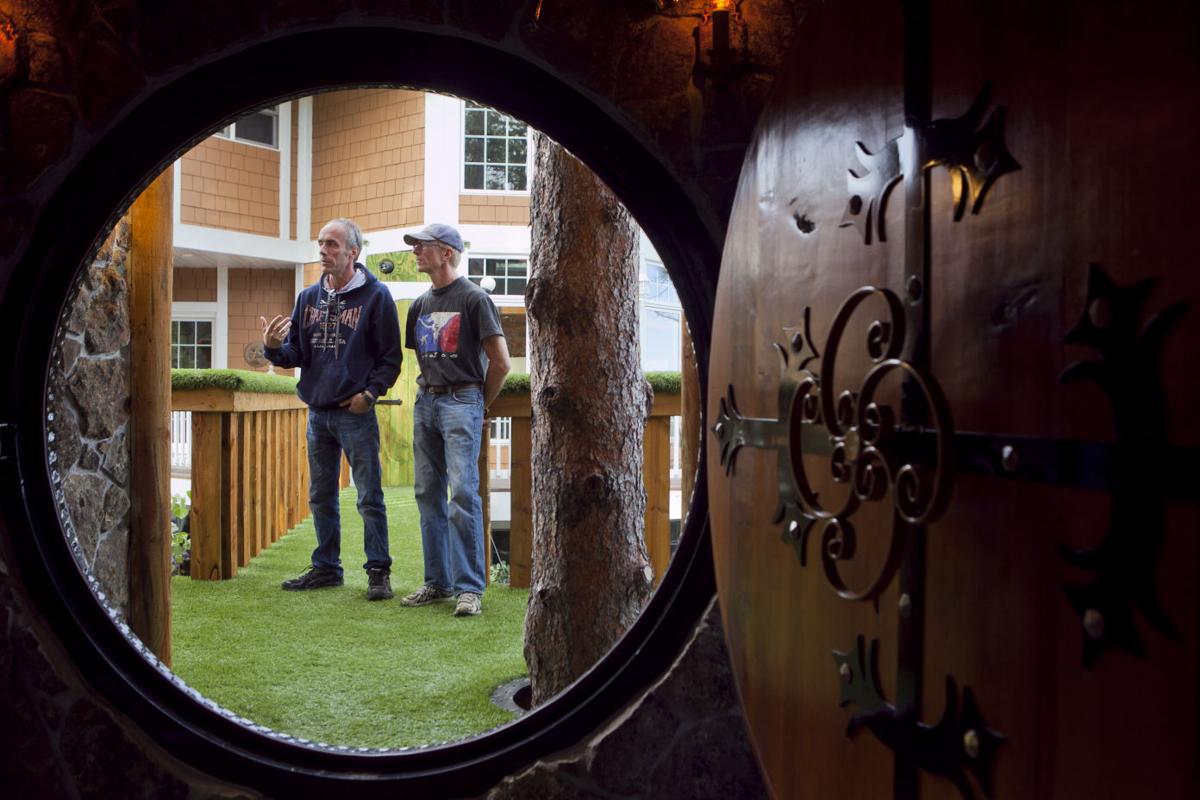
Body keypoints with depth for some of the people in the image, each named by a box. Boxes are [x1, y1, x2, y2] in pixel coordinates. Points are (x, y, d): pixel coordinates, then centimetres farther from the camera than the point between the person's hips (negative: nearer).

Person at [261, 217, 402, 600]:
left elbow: (391, 356, -5)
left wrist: (370, 392, -14)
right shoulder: (309, 297, 11)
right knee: (321, 497, 14)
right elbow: (297, 354, 12)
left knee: (370, 497, -1)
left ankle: (378, 572, 6)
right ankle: (326, 567, 26)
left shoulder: (375, 295, -5)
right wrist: (275, 347, -8)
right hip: (317, 413, 6)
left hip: (356, 414, -6)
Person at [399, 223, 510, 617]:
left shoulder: (474, 298, -5)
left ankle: (470, 587, -10)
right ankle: (438, 581, 15)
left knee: (463, 492, -13)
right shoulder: (421, 304, 17)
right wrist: (428, 391, 14)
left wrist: (481, 406, 0)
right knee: (428, 494, 7)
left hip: (461, 400, -7)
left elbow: (500, 362, -6)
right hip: (425, 402, 7)